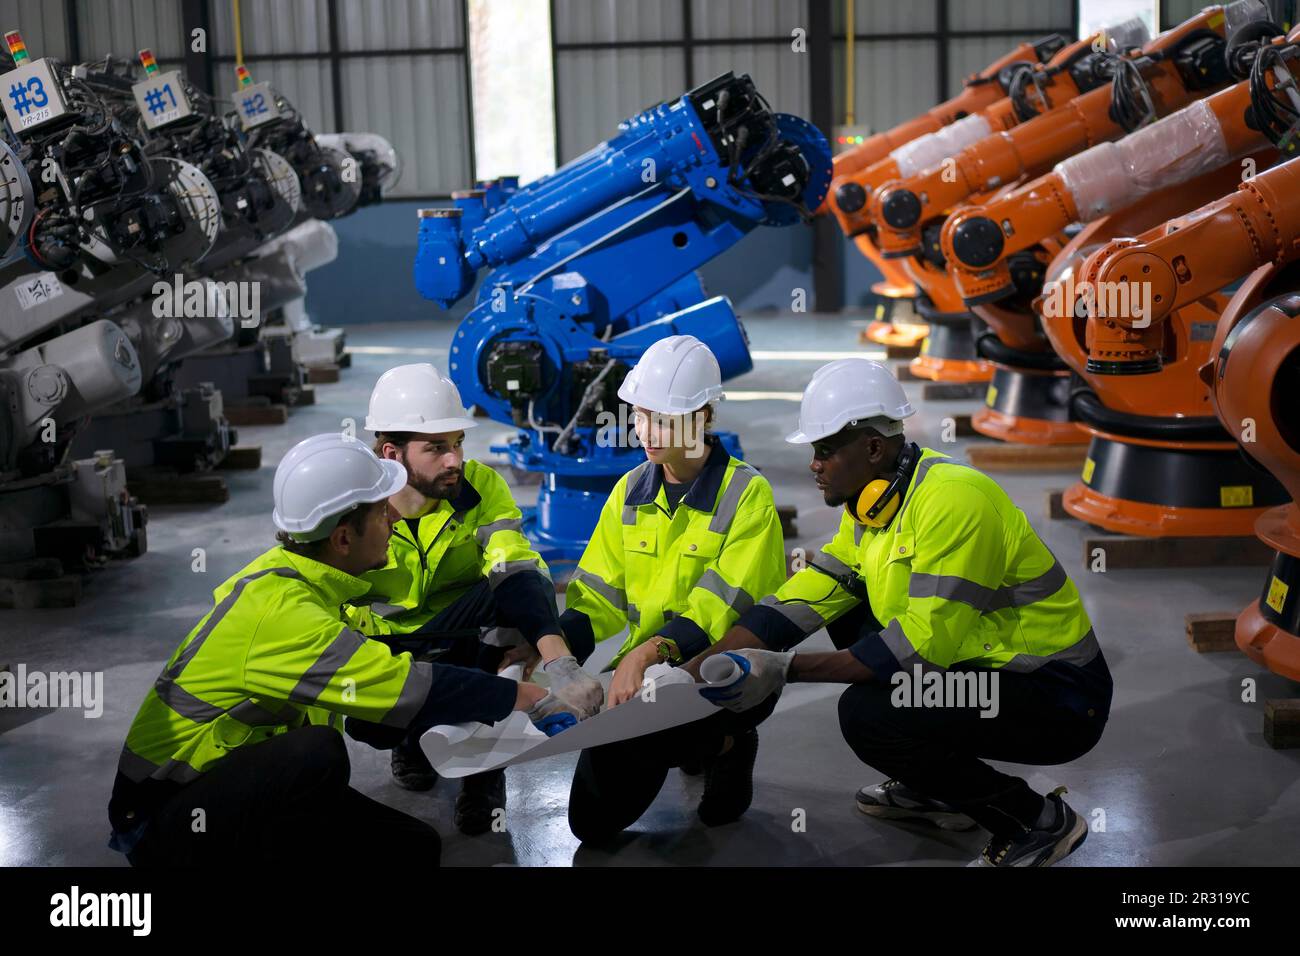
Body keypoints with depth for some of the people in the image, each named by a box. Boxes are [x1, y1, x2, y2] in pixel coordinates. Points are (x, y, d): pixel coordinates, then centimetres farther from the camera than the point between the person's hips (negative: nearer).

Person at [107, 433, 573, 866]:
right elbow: (410, 689, -29)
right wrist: (533, 699, -20)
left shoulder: (311, 581, 1)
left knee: (414, 845, -1)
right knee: (317, 754, -33)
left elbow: (388, 663, 8)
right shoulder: (278, 611, -28)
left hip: (253, 790, 9)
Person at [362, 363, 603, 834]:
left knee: (522, 586, -30)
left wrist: (551, 651, -47)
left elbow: (519, 570, -26)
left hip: (467, 640, 1)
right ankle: (415, 740, 7)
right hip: (391, 650, 0)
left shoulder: (480, 486, -13)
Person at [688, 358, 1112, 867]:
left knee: (867, 714, -26)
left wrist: (785, 670, -26)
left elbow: (924, 644, -29)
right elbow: (800, 600, 2)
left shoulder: (952, 500, -25)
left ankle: (1041, 821, -5)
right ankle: (936, 788, 19)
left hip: (1060, 700, -9)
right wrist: (697, 670, -7)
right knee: (843, 604, 13)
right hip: (988, 666, 9)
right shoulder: (871, 504, 3)